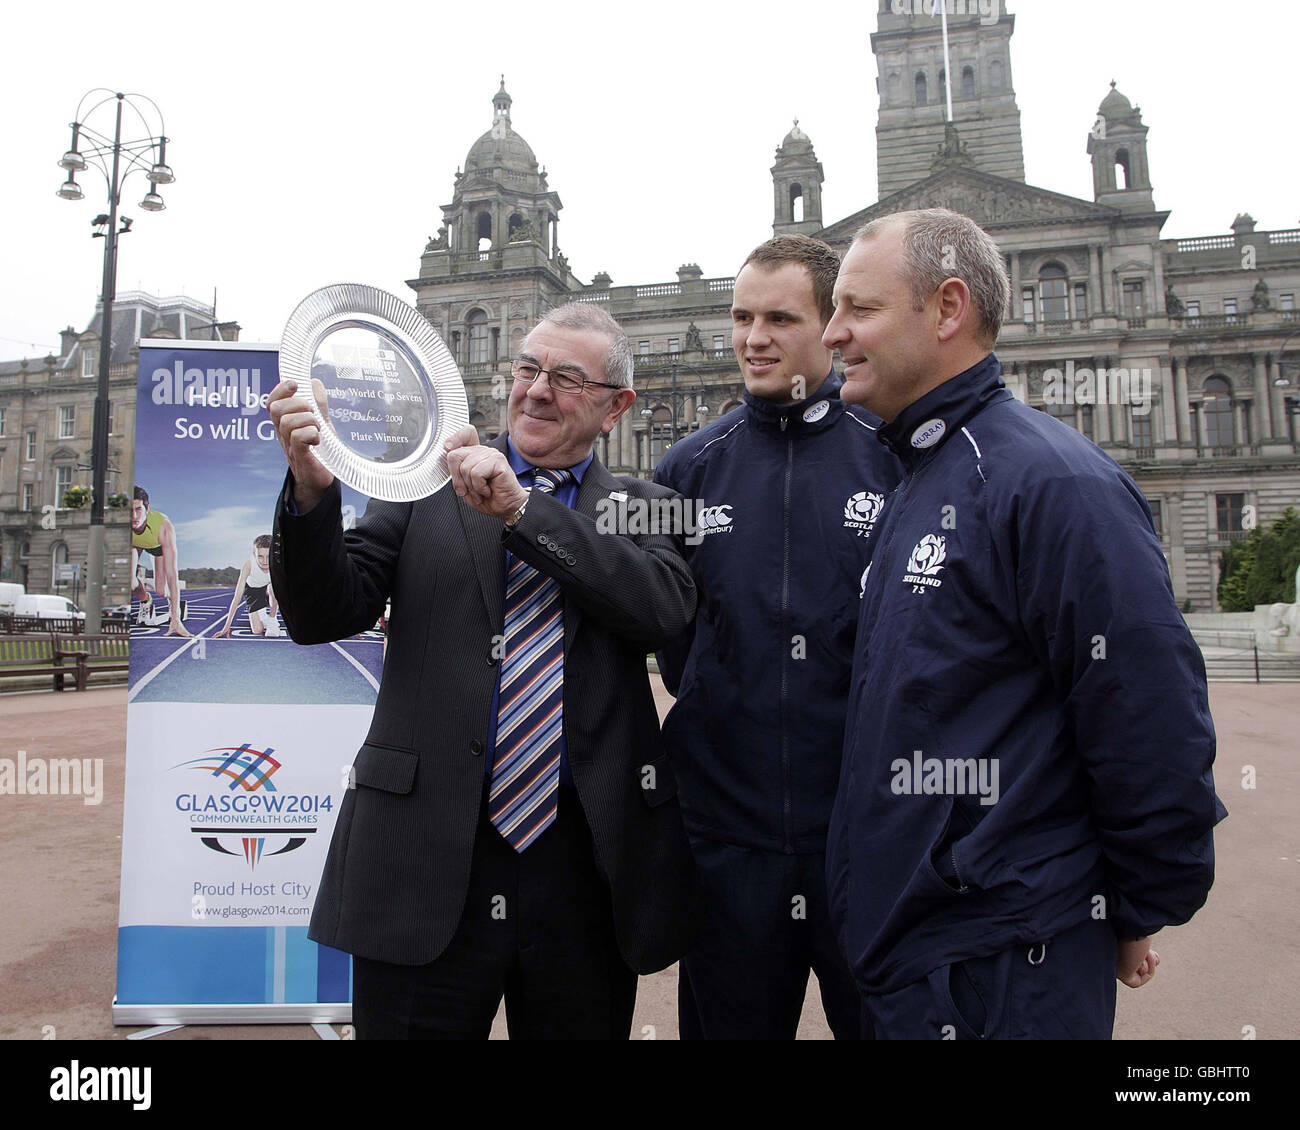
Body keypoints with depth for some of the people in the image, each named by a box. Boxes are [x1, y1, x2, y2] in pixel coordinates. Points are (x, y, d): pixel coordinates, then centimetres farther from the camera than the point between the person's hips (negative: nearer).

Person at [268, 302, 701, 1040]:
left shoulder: (641, 508, 7)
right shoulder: (423, 487, 5)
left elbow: (667, 607, -12)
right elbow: (323, 615, -1)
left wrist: (522, 507, -17)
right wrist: (313, 488, -19)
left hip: (586, 875, 1)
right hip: (429, 870, 0)